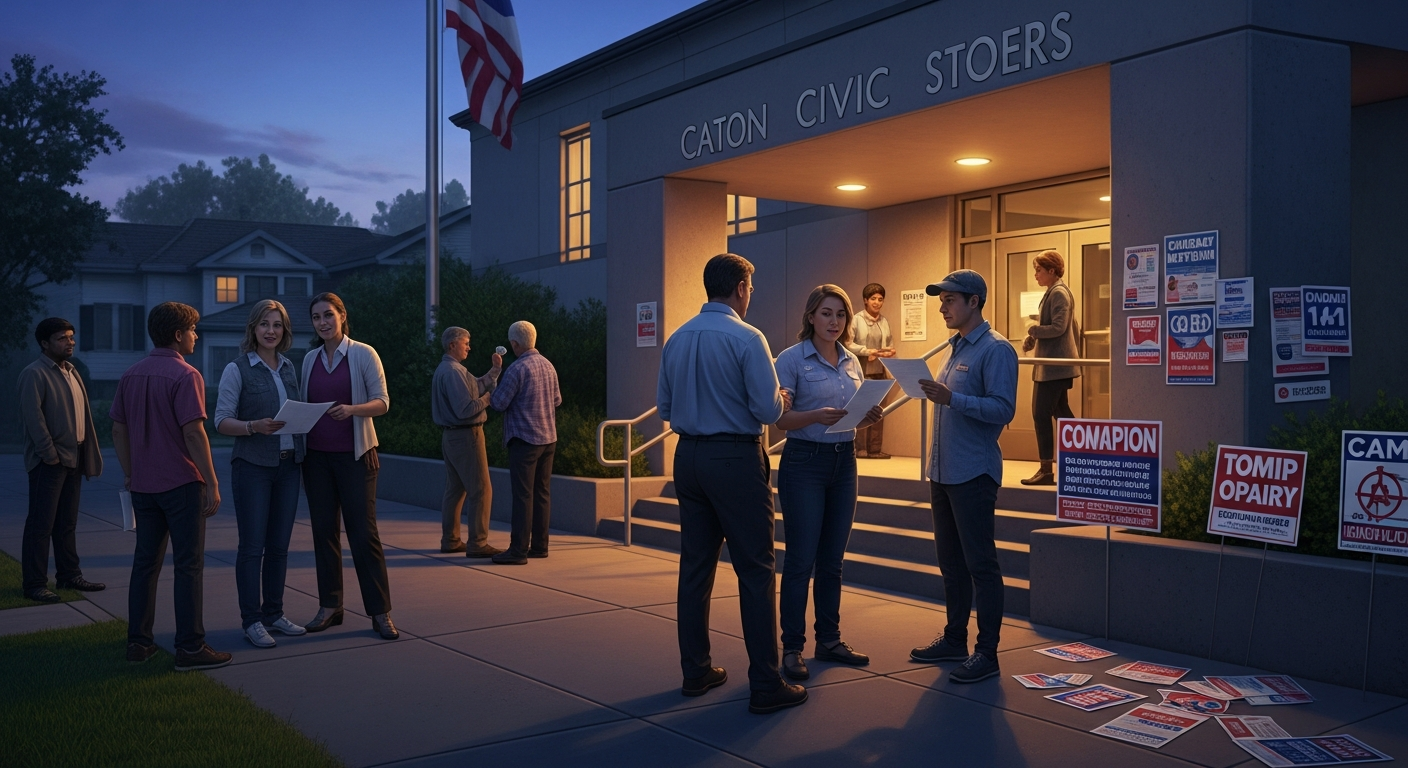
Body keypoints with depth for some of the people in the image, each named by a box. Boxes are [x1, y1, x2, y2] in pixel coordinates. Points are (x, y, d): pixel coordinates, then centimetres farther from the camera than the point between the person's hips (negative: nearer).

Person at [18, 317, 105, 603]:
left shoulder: (71, 372, 15)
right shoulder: (34, 373, -9)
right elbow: (32, 416, -16)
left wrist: (88, 454, 10)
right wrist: (50, 454, -18)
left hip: (74, 458, 8)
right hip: (49, 460, -8)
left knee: (67, 523, 14)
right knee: (41, 524, -2)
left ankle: (69, 575, 22)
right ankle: (34, 584, 3)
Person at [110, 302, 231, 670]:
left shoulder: (131, 375, 9)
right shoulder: (185, 376, -13)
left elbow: (118, 429, 12)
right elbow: (194, 434, -19)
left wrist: (129, 473, 20)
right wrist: (212, 483, -15)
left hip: (143, 484, 7)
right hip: (182, 483, -7)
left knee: (145, 561, 13)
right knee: (189, 565, -2)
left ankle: (138, 641, 19)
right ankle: (190, 647, 1)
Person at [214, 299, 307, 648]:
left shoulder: (289, 368, 11)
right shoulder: (237, 369, -5)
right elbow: (222, 420, -9)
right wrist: (255, 427, -24)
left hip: (288, 464, 5)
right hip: (252, 466, -5)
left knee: (279, 545, 10)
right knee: (252, 546, -2)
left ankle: (274, 614, 19)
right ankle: (251, 621, 5)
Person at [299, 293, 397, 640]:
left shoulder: (363, 354, -4)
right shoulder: (310, 359, 10)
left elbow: (382, 401, -7)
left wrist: (352, 409, -24)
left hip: (354, 455, -4)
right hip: (317, 456, 5)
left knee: (363, 532, -5)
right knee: (324, 530, 7)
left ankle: (380, 612, 1)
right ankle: (330, 606, 17)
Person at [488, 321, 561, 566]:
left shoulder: (517, 368, -15)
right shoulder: (548, 365, 7)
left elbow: (499, 403, -11)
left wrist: (490, 395, 9)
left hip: (524, 438, -7)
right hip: (548, 438, 7)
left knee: (523, 495, -5)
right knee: (542, 492, 11)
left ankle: (519, 550, -3)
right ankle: (539, 545, 15)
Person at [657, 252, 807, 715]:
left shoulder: (676, 339, 6)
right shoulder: (747, 338, -12)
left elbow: (664, 407, 12)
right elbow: (769, 411, -14)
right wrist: (781, 398, 7)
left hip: (688, 456, 6)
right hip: (736, 459, -6)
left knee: (695, 567, 12)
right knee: (755, 571, -1)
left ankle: (695, 672, 21)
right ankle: (765, 686, 1)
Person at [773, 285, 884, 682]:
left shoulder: (852, 361, 11)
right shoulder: (791, 359, -7)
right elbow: (781, 418, -11)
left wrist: (868, 416, -5)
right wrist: (817, 416, -28)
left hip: (845, 460, 6)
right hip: (805, 460, -6)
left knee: (832, 559, 11)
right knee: (801, 559, -4)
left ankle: (829, 639, 21)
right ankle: (792, 648, 5)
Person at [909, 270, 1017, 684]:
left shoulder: (995, 350, -11)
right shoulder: (956, 348, 16)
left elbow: (1003, 409, -20)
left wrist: (951, 399, -27)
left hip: (973, 475, -9)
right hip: (943, 472, 9)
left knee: (980, 564, -3)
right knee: (951, 561, 15)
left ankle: (986, 652, 4)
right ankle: (955, 638, 26)